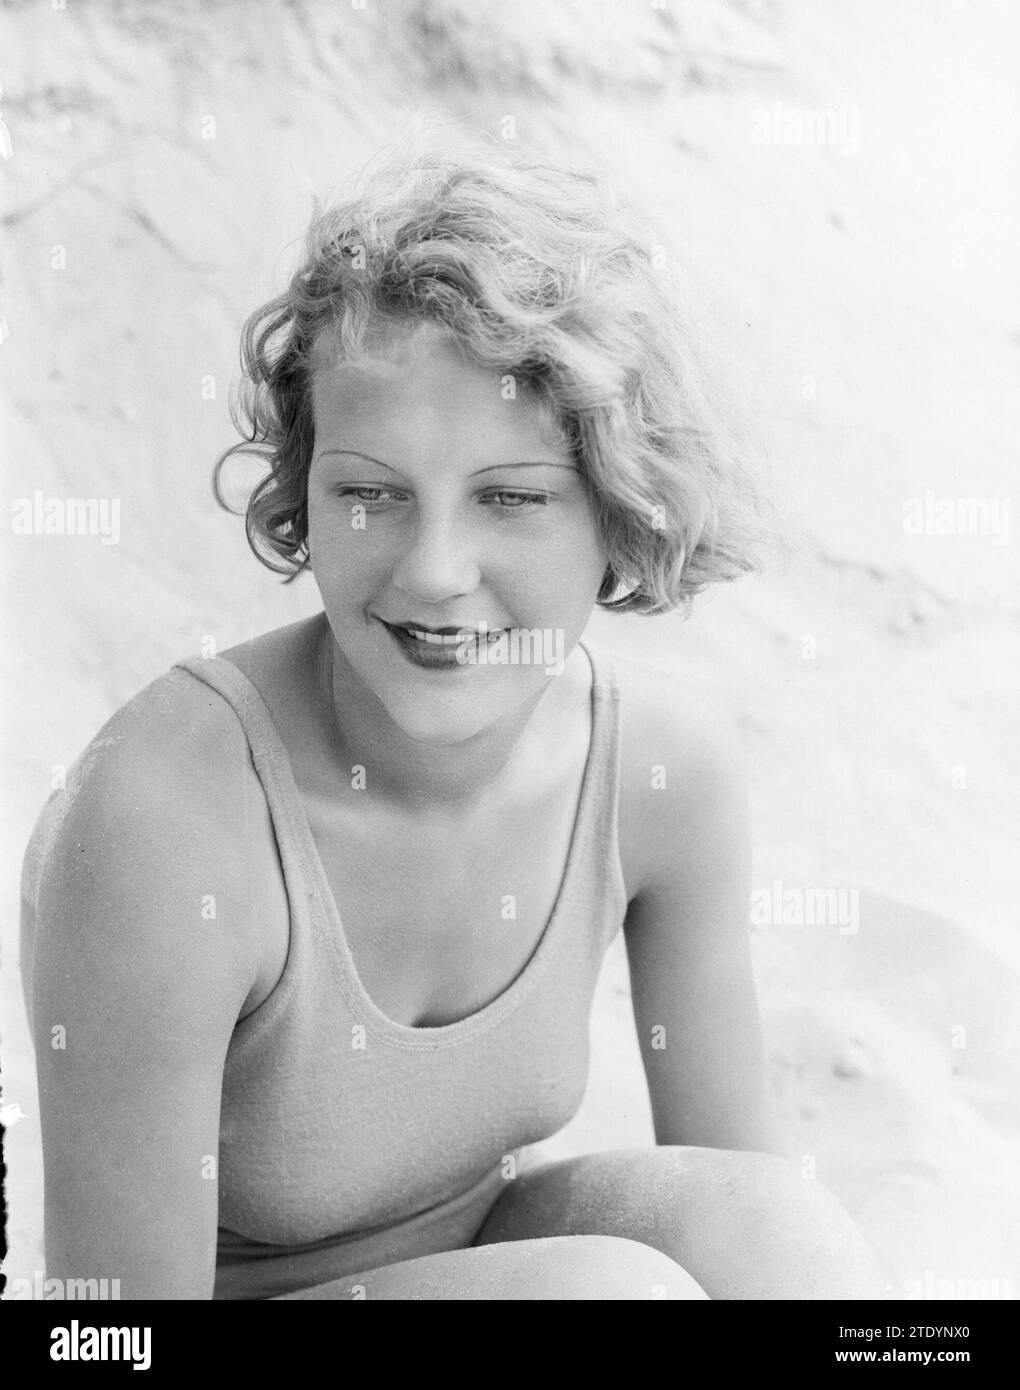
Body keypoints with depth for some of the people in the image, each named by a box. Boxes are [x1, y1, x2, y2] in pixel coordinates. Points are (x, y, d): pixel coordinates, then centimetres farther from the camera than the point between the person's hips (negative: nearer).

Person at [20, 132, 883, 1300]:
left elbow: (743, 1187, -2)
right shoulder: (160, 821, -30)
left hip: (478, 1250, 4)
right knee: (621, 1285, -28)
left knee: (780, 1232, -22)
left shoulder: (666, 766, -15)